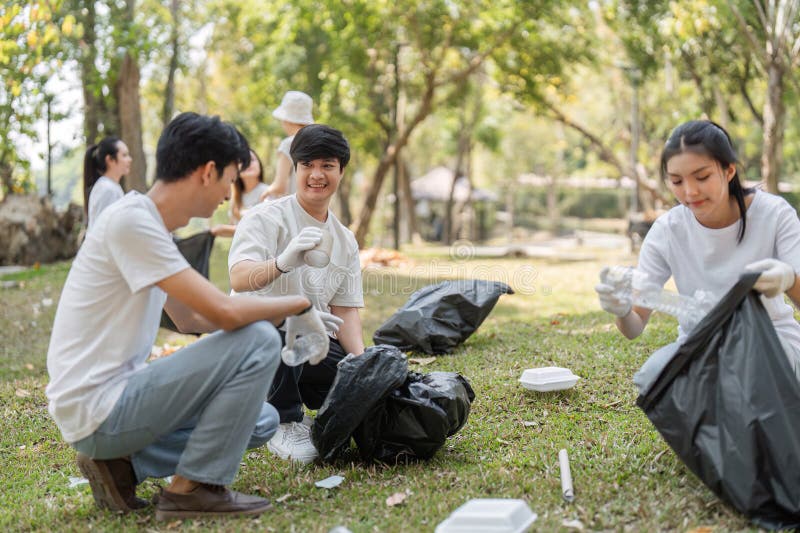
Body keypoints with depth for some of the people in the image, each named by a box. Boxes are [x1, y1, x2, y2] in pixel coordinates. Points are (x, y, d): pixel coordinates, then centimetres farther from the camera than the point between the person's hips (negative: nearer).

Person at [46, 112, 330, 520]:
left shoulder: (149, 222, 11)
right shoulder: (132, 220, -19)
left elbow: (191, 317, 21)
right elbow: (224, 312, -24)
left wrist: (284, 315, 16)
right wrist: (300, 304, -7)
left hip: (117, 391, 10)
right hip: (95, 410, -10)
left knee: (261, 422, 15)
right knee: (258, 341, -17)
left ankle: (123, 464, 9)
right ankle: (193, 489, -7)